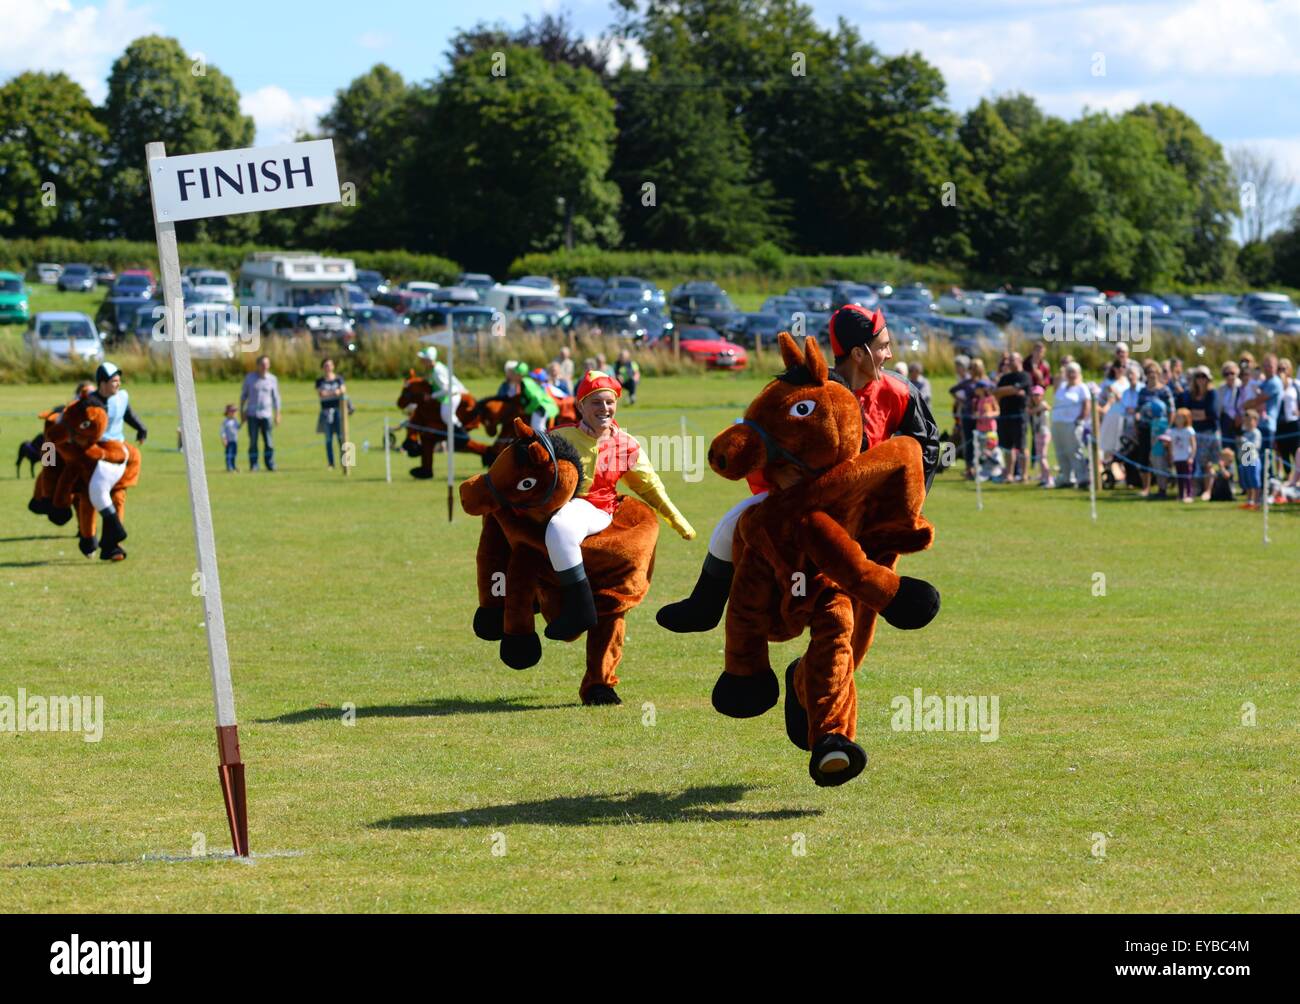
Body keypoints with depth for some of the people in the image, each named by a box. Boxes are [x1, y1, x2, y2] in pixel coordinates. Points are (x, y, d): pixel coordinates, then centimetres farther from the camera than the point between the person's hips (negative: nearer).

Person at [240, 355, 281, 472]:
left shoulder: (272, 379, 6)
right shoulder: (250, 378, 4)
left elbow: (276, 398, 12)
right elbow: (243, 395, 10)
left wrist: (277, 415, 8)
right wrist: (241, 412, 6)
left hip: (266, 414, 0)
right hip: (252, 415, 0)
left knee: (268, 441, -5)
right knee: (253, 441, -2)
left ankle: (270, 464, 0)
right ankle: (253, 465, 1)